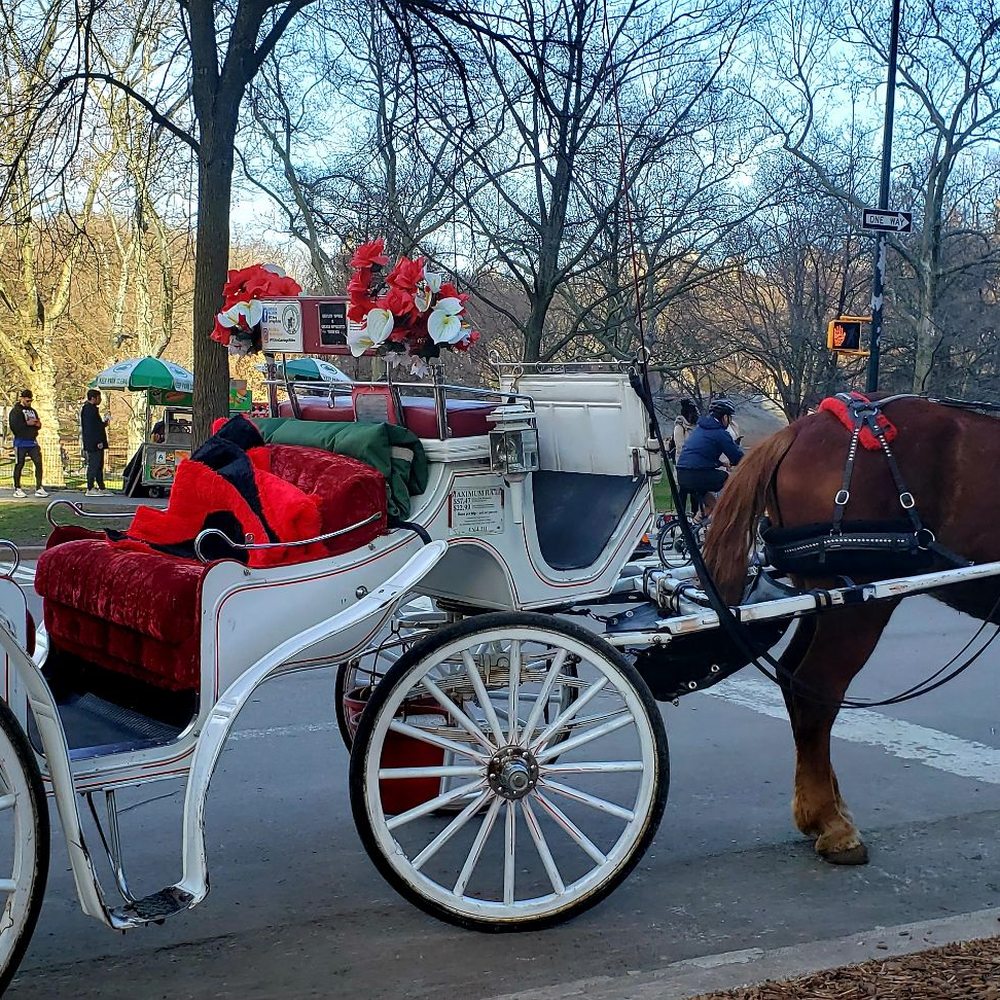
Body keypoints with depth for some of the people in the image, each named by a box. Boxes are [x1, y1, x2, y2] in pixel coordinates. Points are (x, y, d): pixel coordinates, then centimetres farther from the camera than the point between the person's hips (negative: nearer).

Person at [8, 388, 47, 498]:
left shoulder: (32, 411, 16)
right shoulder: (15, 411, -5)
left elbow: (38, 425, 20)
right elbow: (14, 426, -16)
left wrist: (38, 424, -3)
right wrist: (27, 424, -16)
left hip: (33, 441, 6)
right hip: (21, 442, -6)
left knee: (38, 462, -2)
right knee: (19, 465, 1)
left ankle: (39, 488, 2)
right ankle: (17, 489, 9)